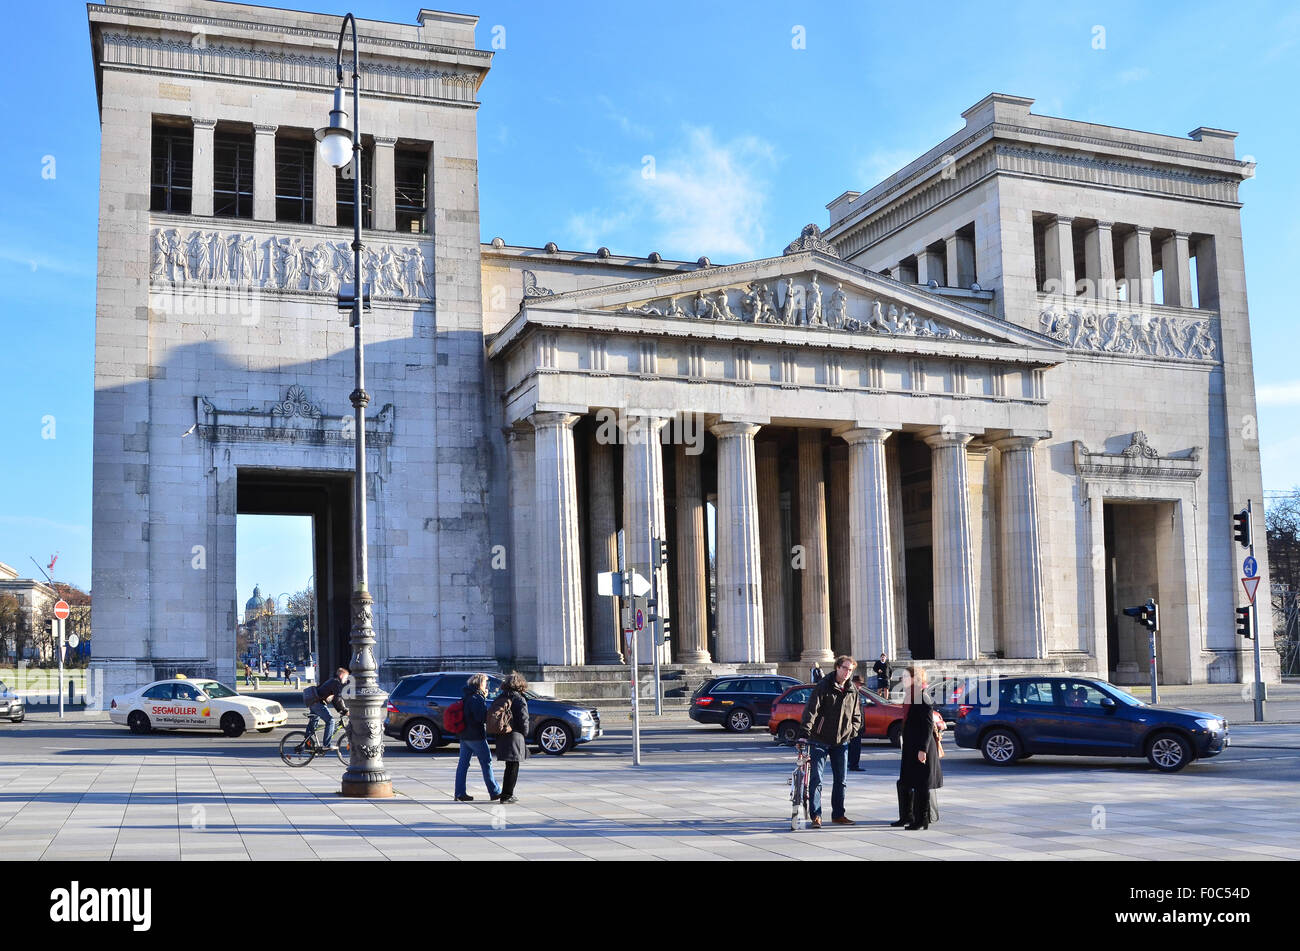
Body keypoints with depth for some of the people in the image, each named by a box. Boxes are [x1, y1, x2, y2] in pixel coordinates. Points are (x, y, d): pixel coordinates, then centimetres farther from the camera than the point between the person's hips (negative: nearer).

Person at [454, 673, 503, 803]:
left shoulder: (466, 696, 11)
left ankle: (459, 793, 10)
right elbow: (481, 717, -20)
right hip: (476, 736, -8)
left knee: (463, 763, 9)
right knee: (486, 763, 0)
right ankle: (494, 792, 5)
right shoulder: (477, 698, -16)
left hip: (464, 735, 8)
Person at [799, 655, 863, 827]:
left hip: (841, 741, 5)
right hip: (821, 740, -5)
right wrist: (806, 730, -25)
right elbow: (811, 709, -15)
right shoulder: (824, 685, -8)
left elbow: (857, 715, 18)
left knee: (840, 780, 10)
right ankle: (816, 816, -1)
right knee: (816, 779, -6)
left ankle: (838, 814, 20)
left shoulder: (853, 690, 7)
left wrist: (852, 731, 4)